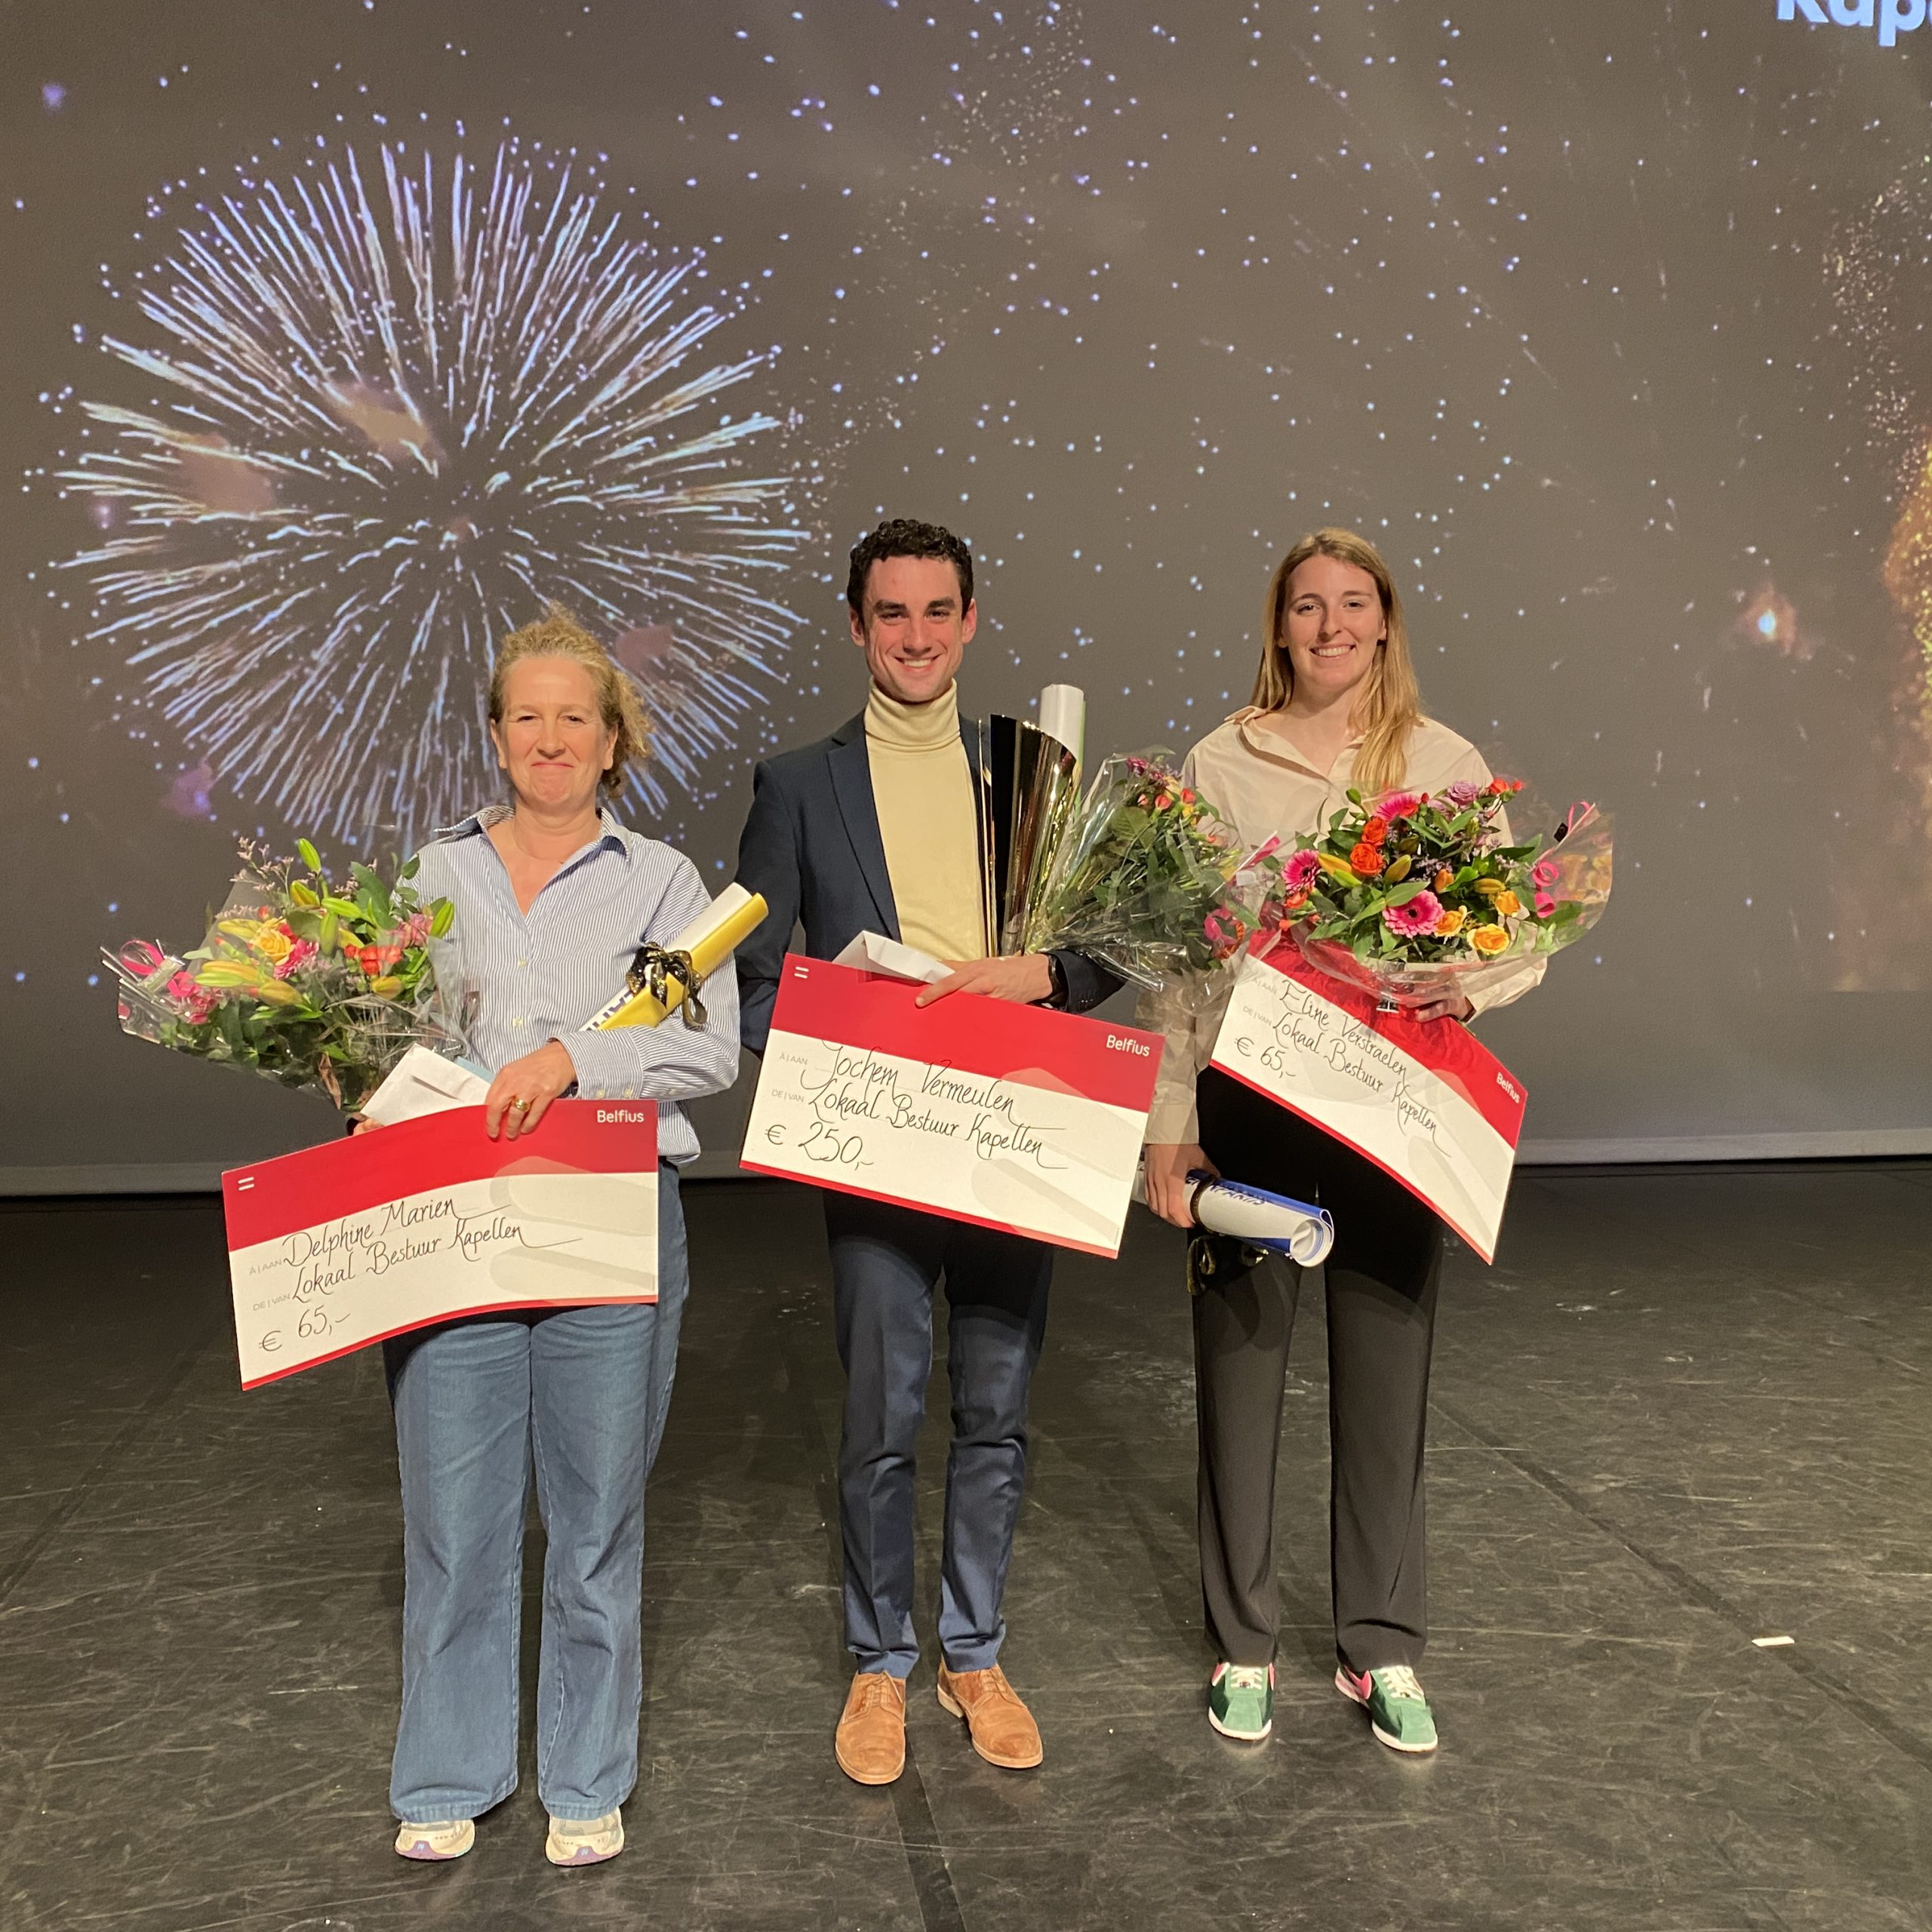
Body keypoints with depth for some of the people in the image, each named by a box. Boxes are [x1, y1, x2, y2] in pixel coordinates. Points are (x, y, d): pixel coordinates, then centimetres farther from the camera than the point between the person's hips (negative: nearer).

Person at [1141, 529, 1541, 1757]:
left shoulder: (1448, 764, 4)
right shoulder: (1223, 765, 1)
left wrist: (1468, 981, -18)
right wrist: (1169, 1122, -6)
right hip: (1248, 1099, -1)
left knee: (1387, 1373, 9)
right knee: (1240, 1368, 8)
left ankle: (1384, 1651, 26)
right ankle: (1245, 1644, 25)